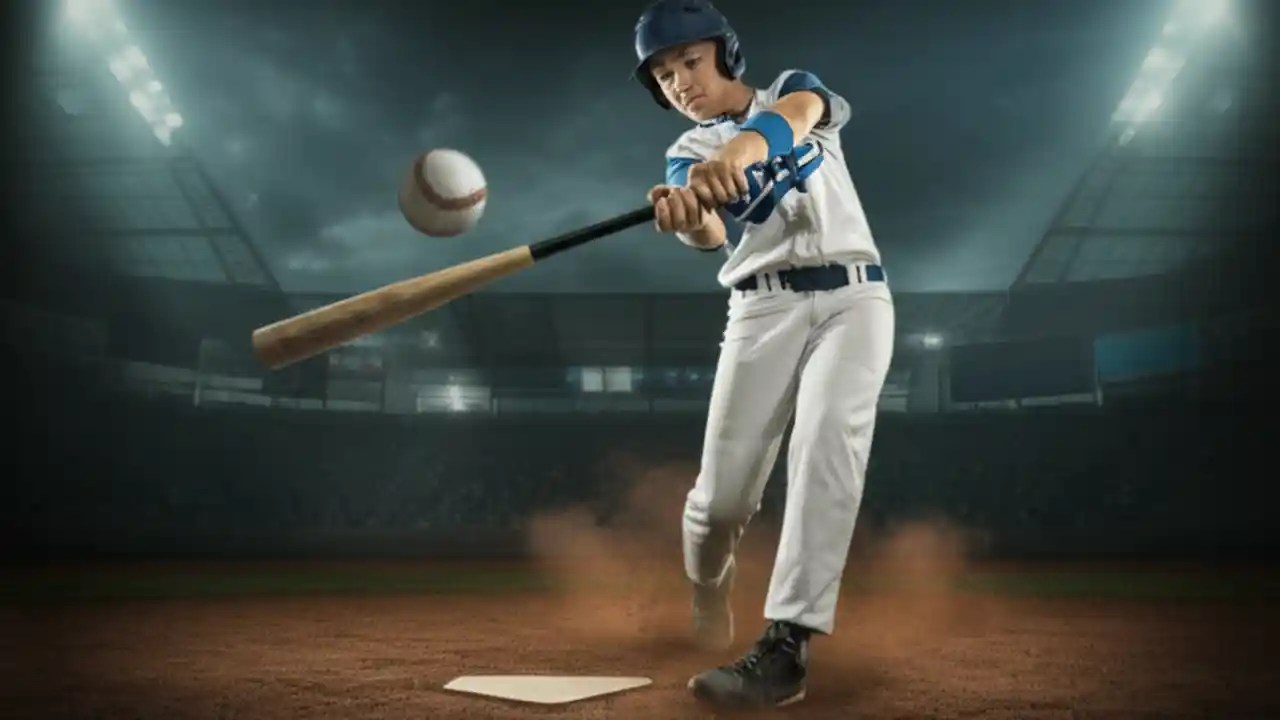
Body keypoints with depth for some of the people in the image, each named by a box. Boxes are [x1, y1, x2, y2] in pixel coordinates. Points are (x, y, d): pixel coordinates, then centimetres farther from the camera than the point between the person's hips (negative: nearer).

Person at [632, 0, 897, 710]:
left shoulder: (791, 87, 8)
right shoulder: (688, 154, 8)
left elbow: (799, 111, -21)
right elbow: (709, 233, -16)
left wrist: (742, 145, -44)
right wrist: (684, 218, -41)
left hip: (852, 297, -1)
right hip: (763, 311, 1)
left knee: (828, 444, -24)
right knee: (720, 493, -5)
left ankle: (786, 645, -26)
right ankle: (709, 582, 28)